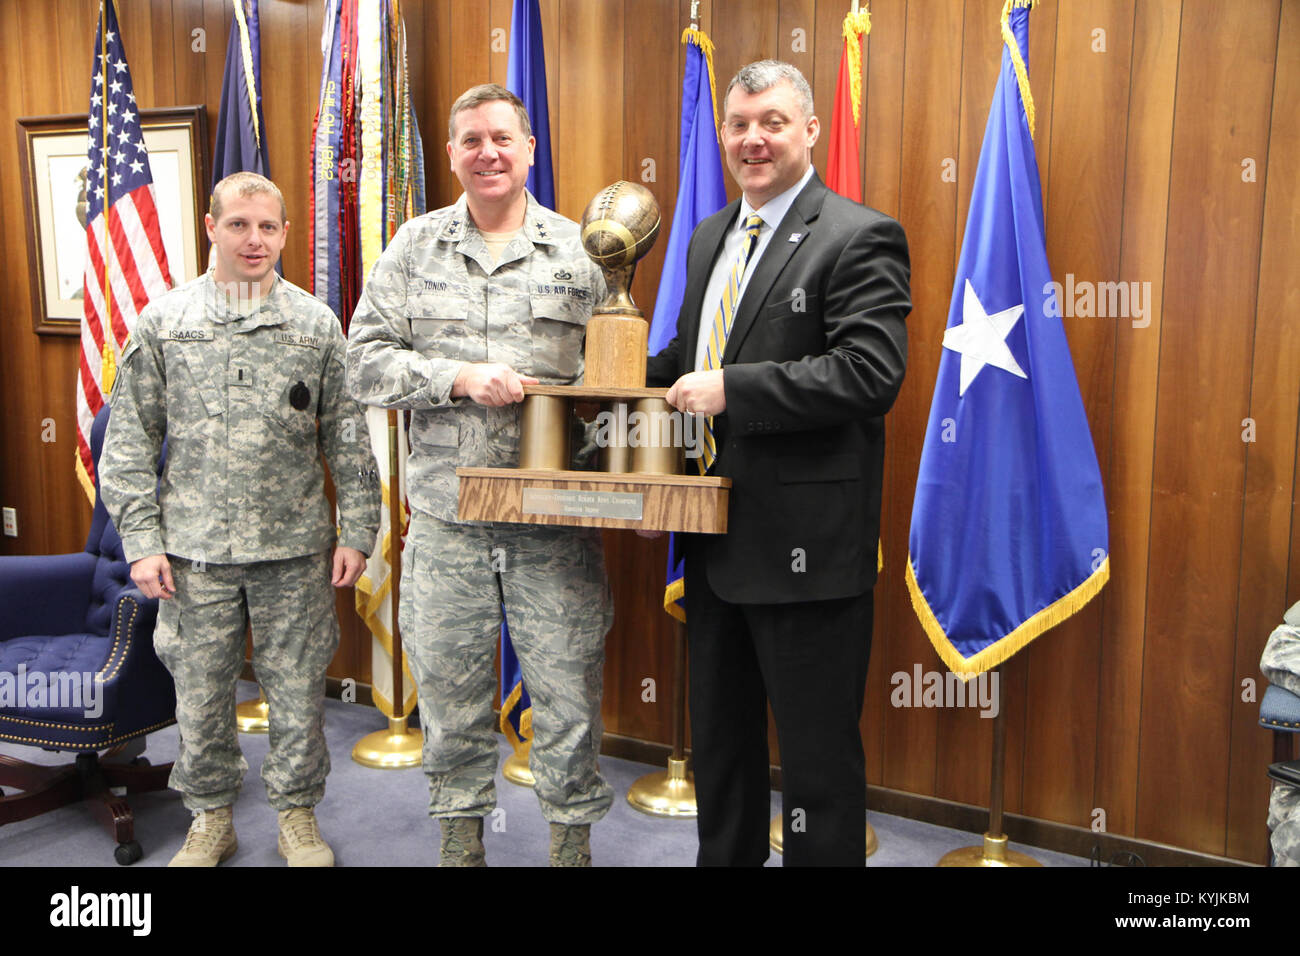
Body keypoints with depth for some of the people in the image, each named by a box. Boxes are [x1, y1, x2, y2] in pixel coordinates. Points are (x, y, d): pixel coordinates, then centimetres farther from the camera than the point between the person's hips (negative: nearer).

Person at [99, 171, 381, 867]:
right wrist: (141, 540, -3)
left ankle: (297, 814, 28)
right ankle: (211, 818, 31)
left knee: (298, 689, 8)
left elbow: (348, 438, 3)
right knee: (200, 693, 10)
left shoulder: (317, 324, 3)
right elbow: (129, 442, 3)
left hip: (296, 549, 0)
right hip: (195, 550, 1)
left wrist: (356, 531, -1)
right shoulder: (163, 321, 2)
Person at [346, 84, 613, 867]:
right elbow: (366, 361, 2)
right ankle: (461, 829, 33)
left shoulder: (578, 249, 4)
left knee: (568, 686, 5)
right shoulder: (415, 246, 7)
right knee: (449, 685, 12)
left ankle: (573, 836, 27)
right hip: (446, 513, 1)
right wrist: (459, 377, -13)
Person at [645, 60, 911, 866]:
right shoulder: (710, 237, 14)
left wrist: (731, 389, -22)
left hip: (806, 544, -8)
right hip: (717, 540, 8)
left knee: (818, 754, 6)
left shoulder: (860, 238, -11)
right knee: (719, 738, 23)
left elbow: (872, 373, -23)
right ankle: (725, 858, 42)